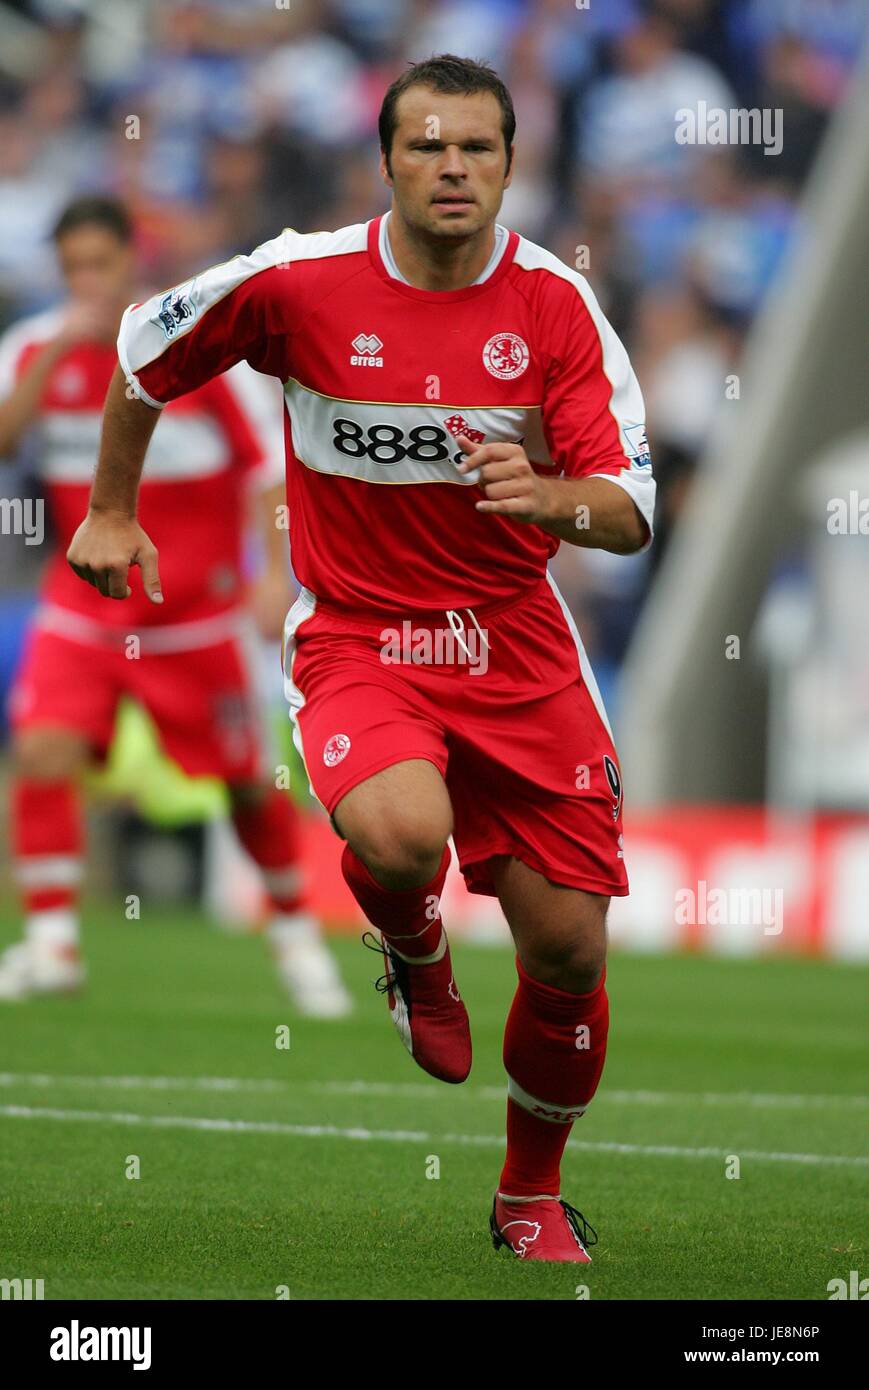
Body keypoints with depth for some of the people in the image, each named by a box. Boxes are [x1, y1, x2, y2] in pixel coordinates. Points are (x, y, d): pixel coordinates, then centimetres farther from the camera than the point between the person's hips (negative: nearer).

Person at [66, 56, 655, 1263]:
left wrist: (548, 498, -31)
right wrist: (111, 510, 18)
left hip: (517, 649, 2)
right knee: (401, 834, -35)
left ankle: (533, 1194, 28)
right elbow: (145, 351, 9)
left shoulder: (556, 303, -7)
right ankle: (414, 957, 5)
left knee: (569, 949, 1)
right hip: (355, 638, -2)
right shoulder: (298, 282, -10)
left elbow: (629, 513, -9)